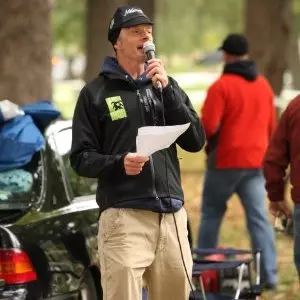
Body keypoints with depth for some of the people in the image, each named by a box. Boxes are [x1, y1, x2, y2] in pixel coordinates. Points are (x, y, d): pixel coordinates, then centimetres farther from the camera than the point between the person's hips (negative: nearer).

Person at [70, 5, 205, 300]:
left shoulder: (166, 85, 16)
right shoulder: (96, 92, 6)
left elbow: (196, 141, 5)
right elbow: (81, 158, 2)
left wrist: (166, 90, -4)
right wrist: (119, 163, -18)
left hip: (172, 216, 4)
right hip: (123, 217, -4)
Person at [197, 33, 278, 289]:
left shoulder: (221, 86, -13)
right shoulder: (264, 85, 7)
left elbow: (208, 127, -17)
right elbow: (271, 126, 13)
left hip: (226, 160, -4)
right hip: (256, 162, 4)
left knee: (212, 213, 12)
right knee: (259, 217, 0)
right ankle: (269, 275, -7)